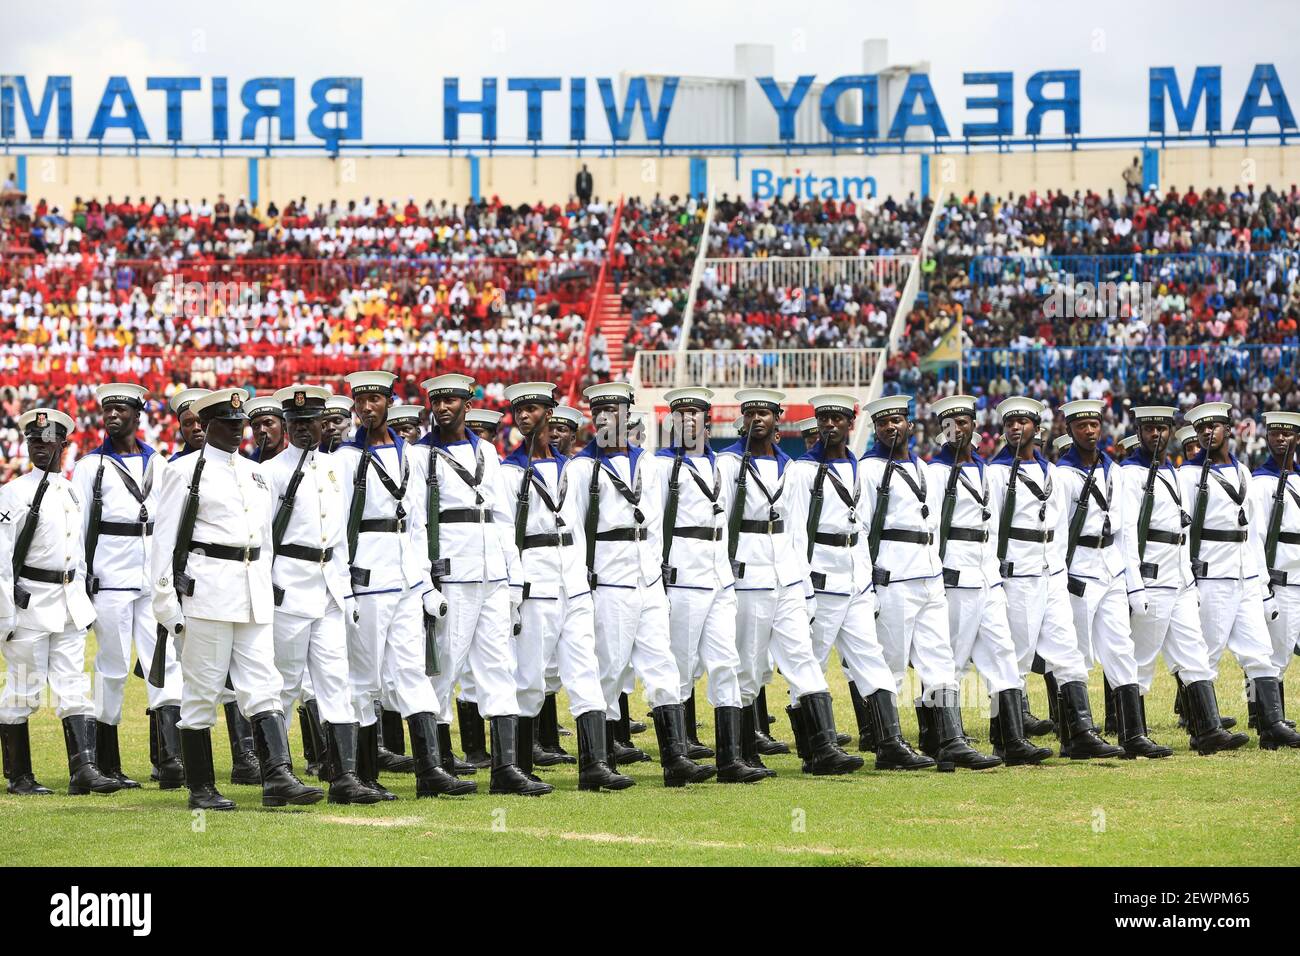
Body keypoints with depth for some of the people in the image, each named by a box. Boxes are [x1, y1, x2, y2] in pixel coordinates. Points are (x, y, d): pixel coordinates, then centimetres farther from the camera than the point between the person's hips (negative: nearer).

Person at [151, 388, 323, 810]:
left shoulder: (254, 474, 17)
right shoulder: (185, 471, -2)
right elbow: (164, 540, -5)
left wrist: (267, 594, 19)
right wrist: (167, 603, -10)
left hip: (254, 595, 6)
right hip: (207, 589, -6)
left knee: (263, 687, -5)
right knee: (201, 691, -1)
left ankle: (277, 776, -13)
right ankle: (200, 789, 4)